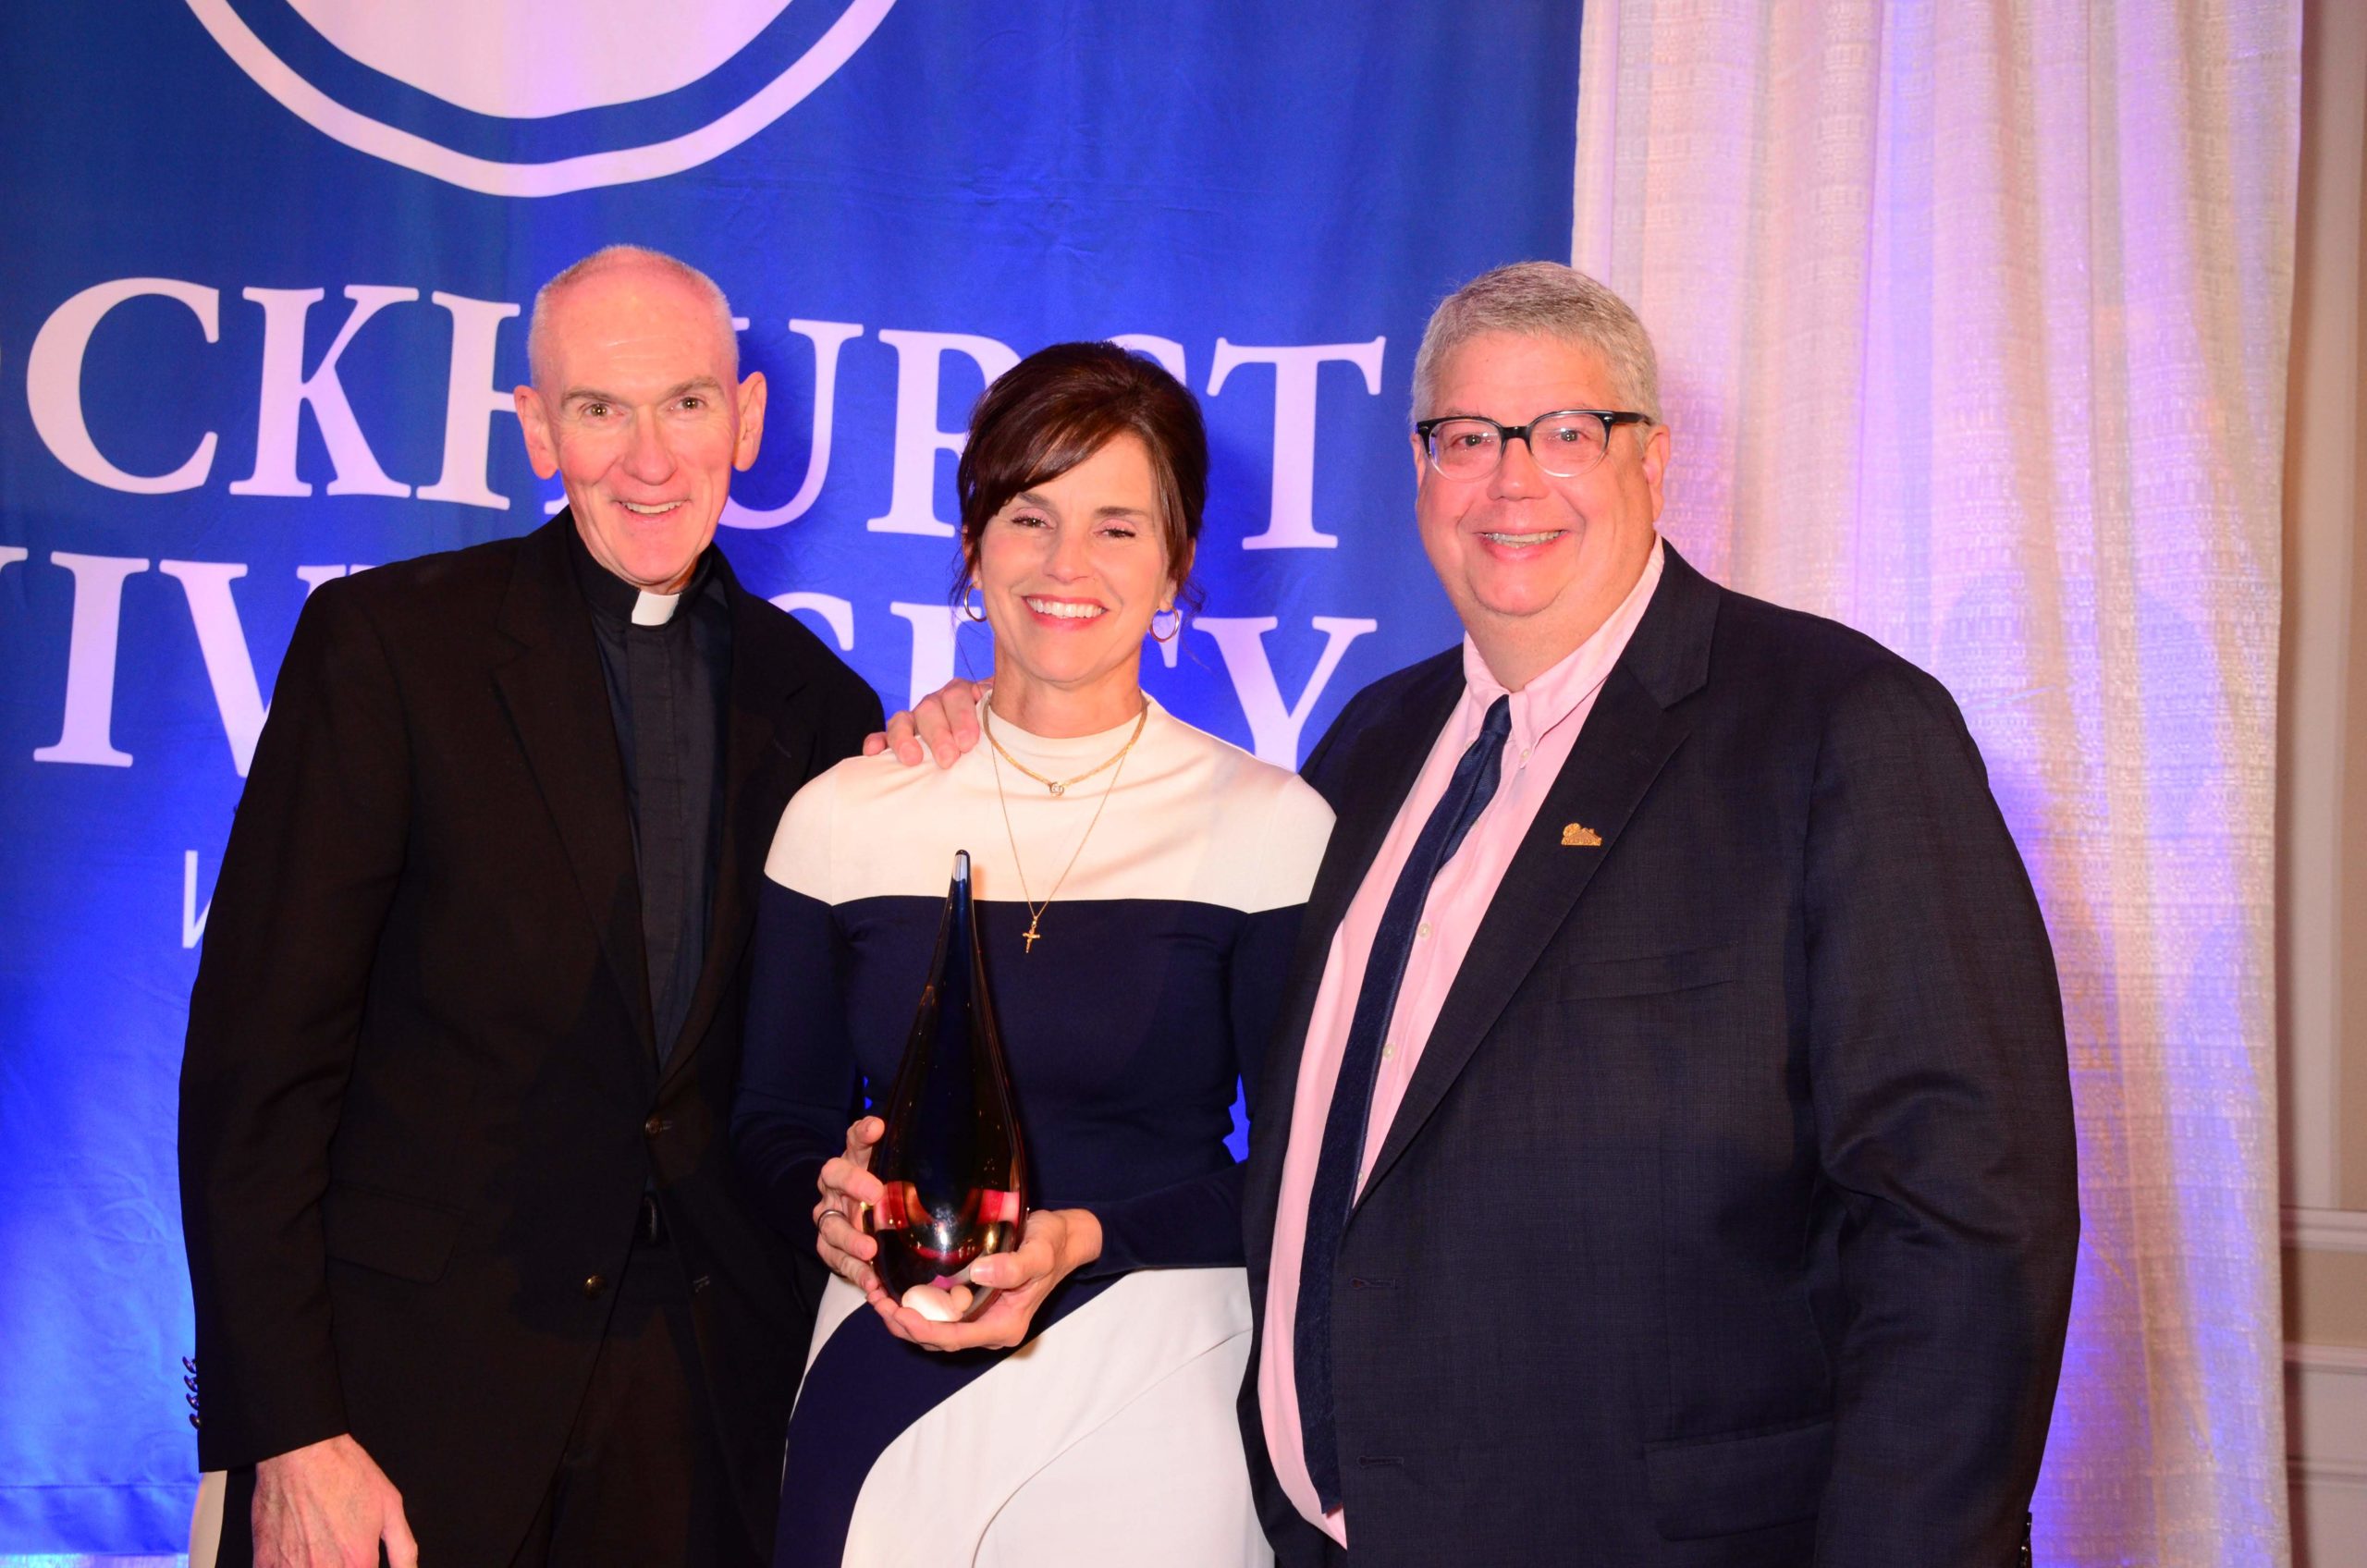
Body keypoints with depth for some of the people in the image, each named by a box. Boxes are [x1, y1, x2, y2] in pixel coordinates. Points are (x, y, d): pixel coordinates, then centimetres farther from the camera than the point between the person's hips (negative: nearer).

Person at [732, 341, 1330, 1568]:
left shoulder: (1271, 825, -5)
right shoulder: (845, 815, 2)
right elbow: (774, 1117, 9)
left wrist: (1084, 1238, -16)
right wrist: (832, 1195, -12)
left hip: (1150, 1406, -2)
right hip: (878, 1388, 2)